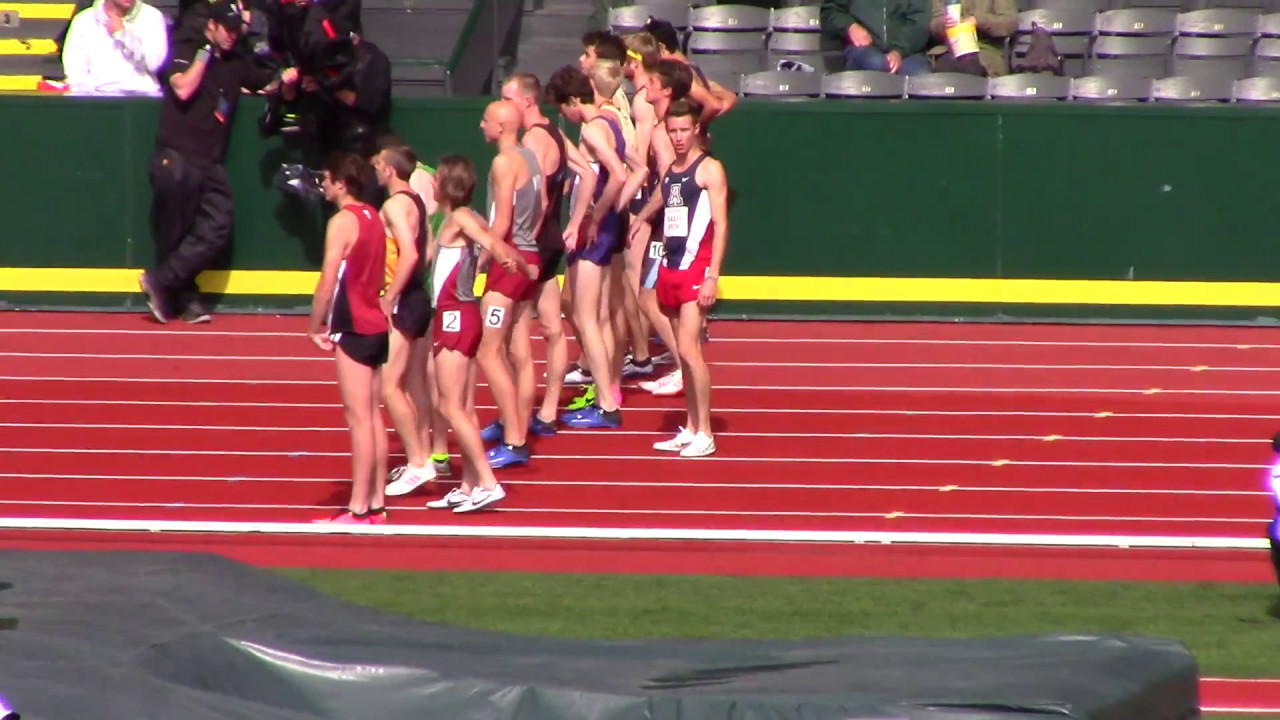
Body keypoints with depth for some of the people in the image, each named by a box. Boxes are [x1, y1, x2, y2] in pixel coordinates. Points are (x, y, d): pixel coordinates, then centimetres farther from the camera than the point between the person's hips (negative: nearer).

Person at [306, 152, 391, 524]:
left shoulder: (342, 222, -14)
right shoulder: (374, 217, 11)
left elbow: (327, 282, -17)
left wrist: (316, 327, -7)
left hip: (354, 329, -8)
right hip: (377, 325, 8)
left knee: (359, 419, -7)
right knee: (373, 416, 11)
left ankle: (358, 510, -7)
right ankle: (376, 503, 14)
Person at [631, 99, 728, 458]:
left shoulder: (709, 169, -7)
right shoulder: (669, 171, 14)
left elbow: (721, 225, -11)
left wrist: (712, 277, -17)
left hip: (696, 268, -7)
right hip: (670, 267, 7)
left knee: (688, 349, -14)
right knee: (684, 354, 10)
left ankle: (705, 434, -10)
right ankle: (690, 429, 15)